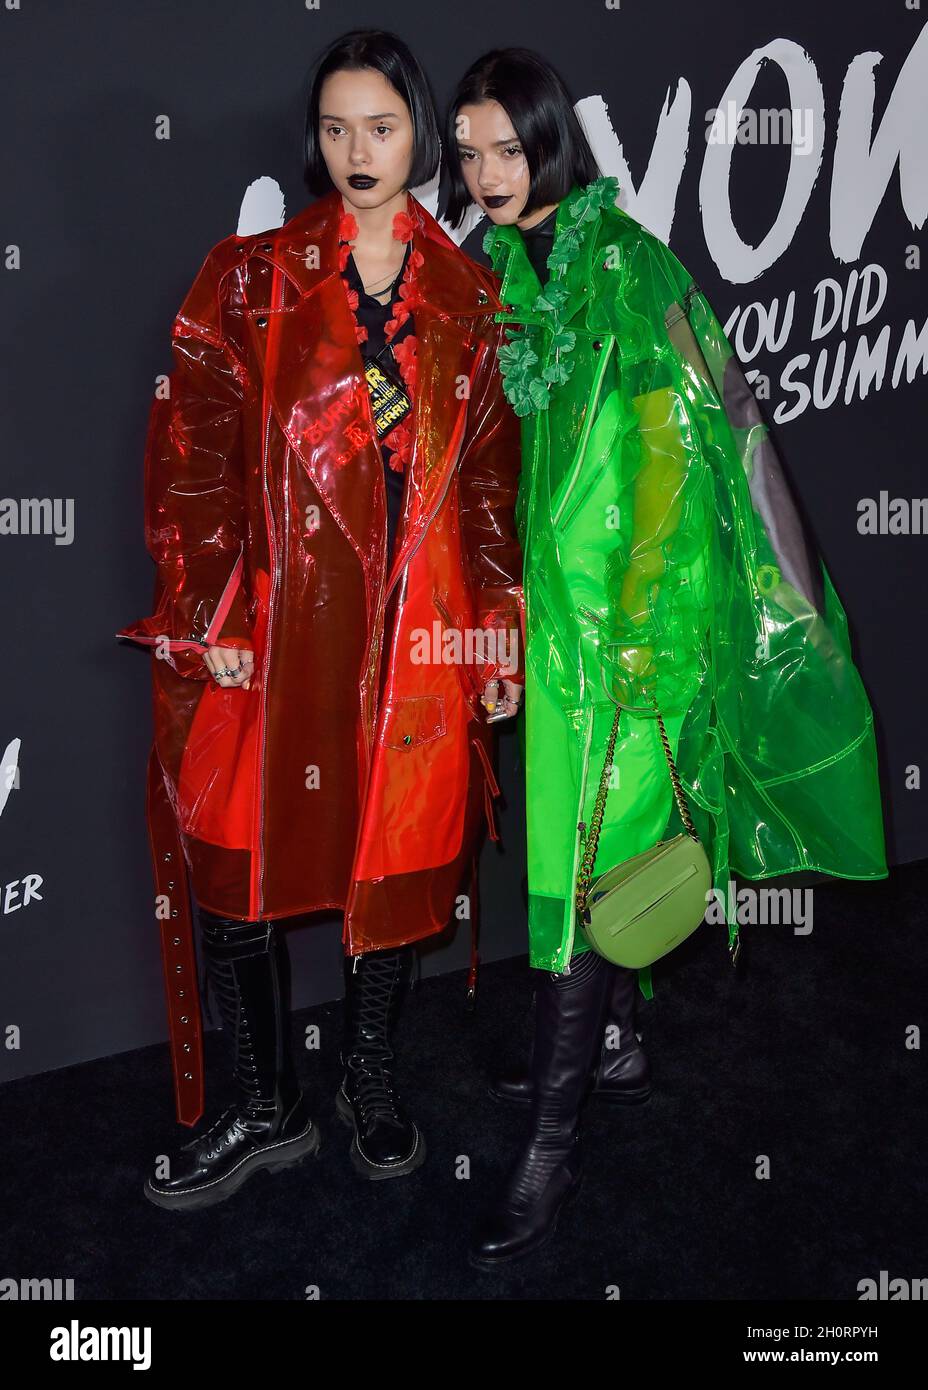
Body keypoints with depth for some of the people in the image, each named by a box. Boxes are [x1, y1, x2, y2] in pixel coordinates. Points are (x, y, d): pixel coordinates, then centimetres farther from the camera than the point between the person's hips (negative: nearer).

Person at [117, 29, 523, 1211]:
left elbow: (492, 481, 9)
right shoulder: (249, 277, 6)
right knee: (237, 862, 3)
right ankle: (267, 1111, 24)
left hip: (415, 639, 1)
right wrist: (209, 615, -8)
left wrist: (501, 629, 3)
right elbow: (191, 455, 0)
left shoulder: (468, 298, 10)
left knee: (396, 859, 10)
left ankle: (370, 1082, 33)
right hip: (272, 629, -1)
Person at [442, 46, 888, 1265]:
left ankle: (553, 1146, 4)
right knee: (573, 833, 16)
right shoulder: (500, 267, 13)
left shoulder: (624, 264, -9)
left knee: (583, 861, -6)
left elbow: (673, 446, -14)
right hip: (542, 596, 8)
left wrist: (639, 618, -18)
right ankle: (618, 1043, 35)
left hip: (621, 608, -7)